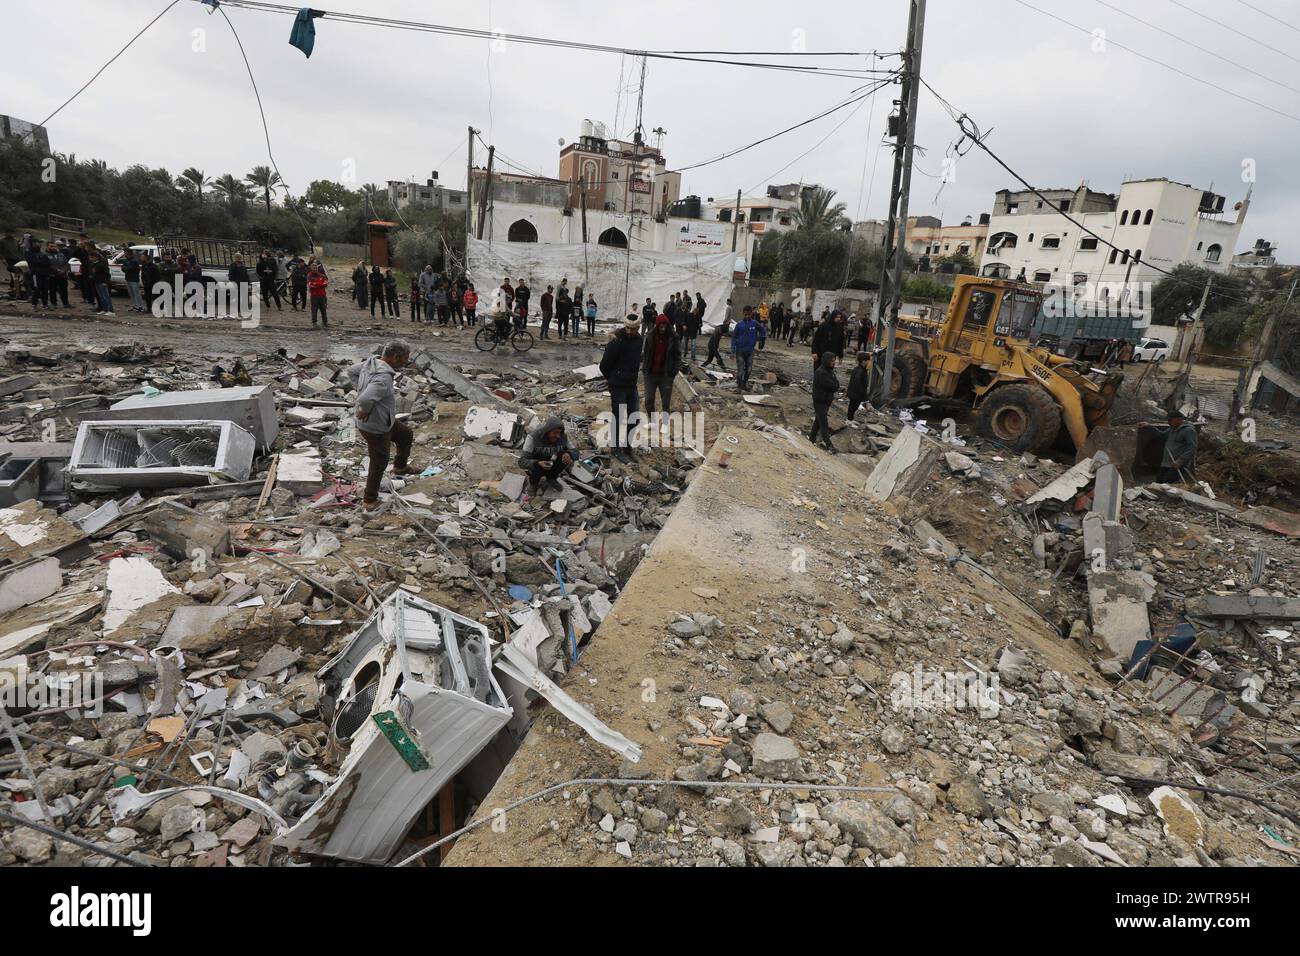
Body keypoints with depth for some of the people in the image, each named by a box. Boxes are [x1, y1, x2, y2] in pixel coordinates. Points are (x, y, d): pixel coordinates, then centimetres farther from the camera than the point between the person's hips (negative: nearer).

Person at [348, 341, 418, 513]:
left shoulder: (371, 362, -8)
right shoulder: (383, 379, -38)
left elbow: (351, 371, 11)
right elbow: (364, 401, -51)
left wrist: (361, 391, 5)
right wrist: (364, 409, -28)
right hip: (376, 429, -8)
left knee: (407, 435, 27)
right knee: (379, 464, 14)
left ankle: (401, 467, 50)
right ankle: (369, 500, 35)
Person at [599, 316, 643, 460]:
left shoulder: (639, 339, 3)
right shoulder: (617, 342, -20)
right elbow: (604, 365, -12)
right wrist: (611, 378, 3)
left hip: (632, 384, 7)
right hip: (618, 386, -7)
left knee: (635, 417, 8)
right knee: (618, 418, 3)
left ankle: (626, 443, 27)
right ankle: (617, 448, 16)